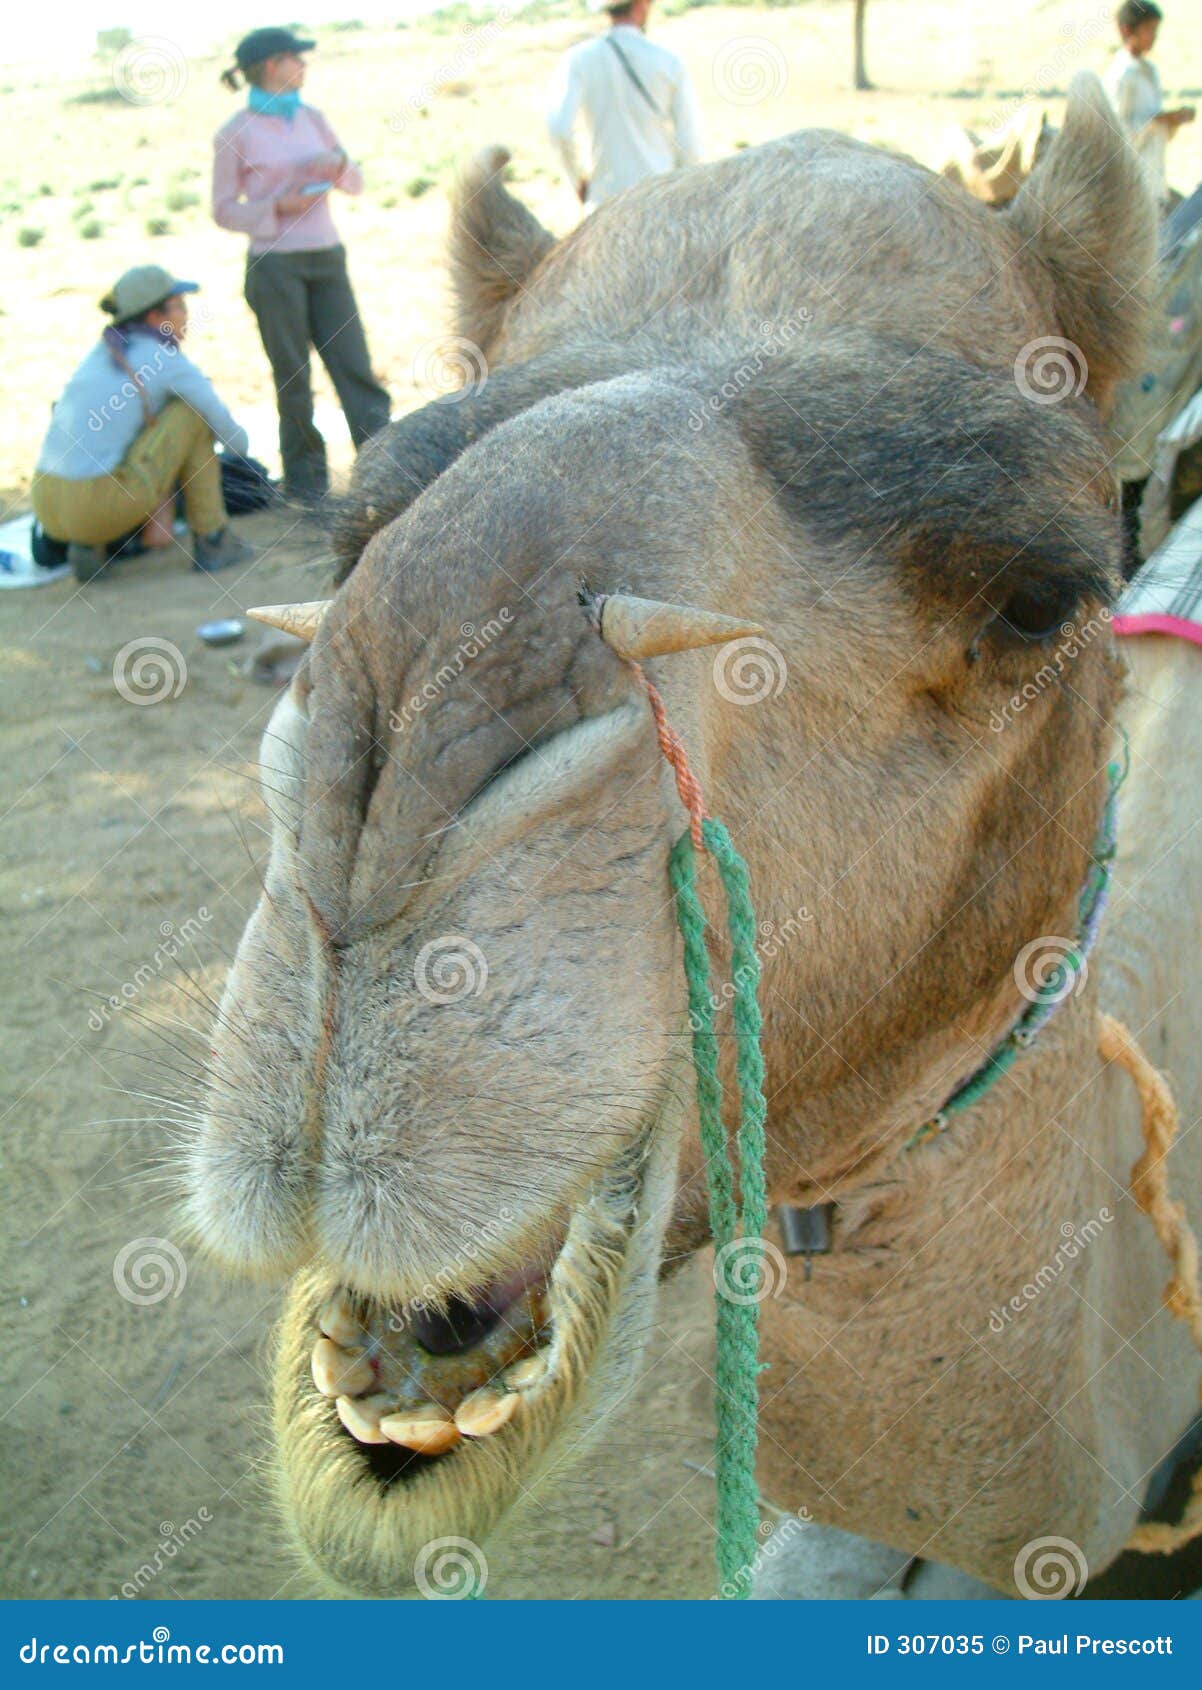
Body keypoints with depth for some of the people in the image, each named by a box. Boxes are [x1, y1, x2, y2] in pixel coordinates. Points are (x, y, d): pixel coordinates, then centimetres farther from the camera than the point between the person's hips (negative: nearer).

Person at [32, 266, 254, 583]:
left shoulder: (103, 351, 20)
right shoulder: (169, 360, -2)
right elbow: (224, 426, 4)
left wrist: (159, 514, 26)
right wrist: (240, 443, 28)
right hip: (101, 506, -7)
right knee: (193, 409, 6)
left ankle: (89, 546, 13)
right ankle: (211, 539, 9)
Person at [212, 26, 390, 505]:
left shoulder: (311, 119, 12)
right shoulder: (235, 135, -2)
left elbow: (356, 185, 17)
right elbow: (224, 211, 0)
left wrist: (339, 166, -5)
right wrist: (279, 205, -14)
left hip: (326, 261, 4)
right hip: (275, 266, -4)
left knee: (354, 366, -3)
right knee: (293, 379, 1)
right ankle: (304, 477, 13)